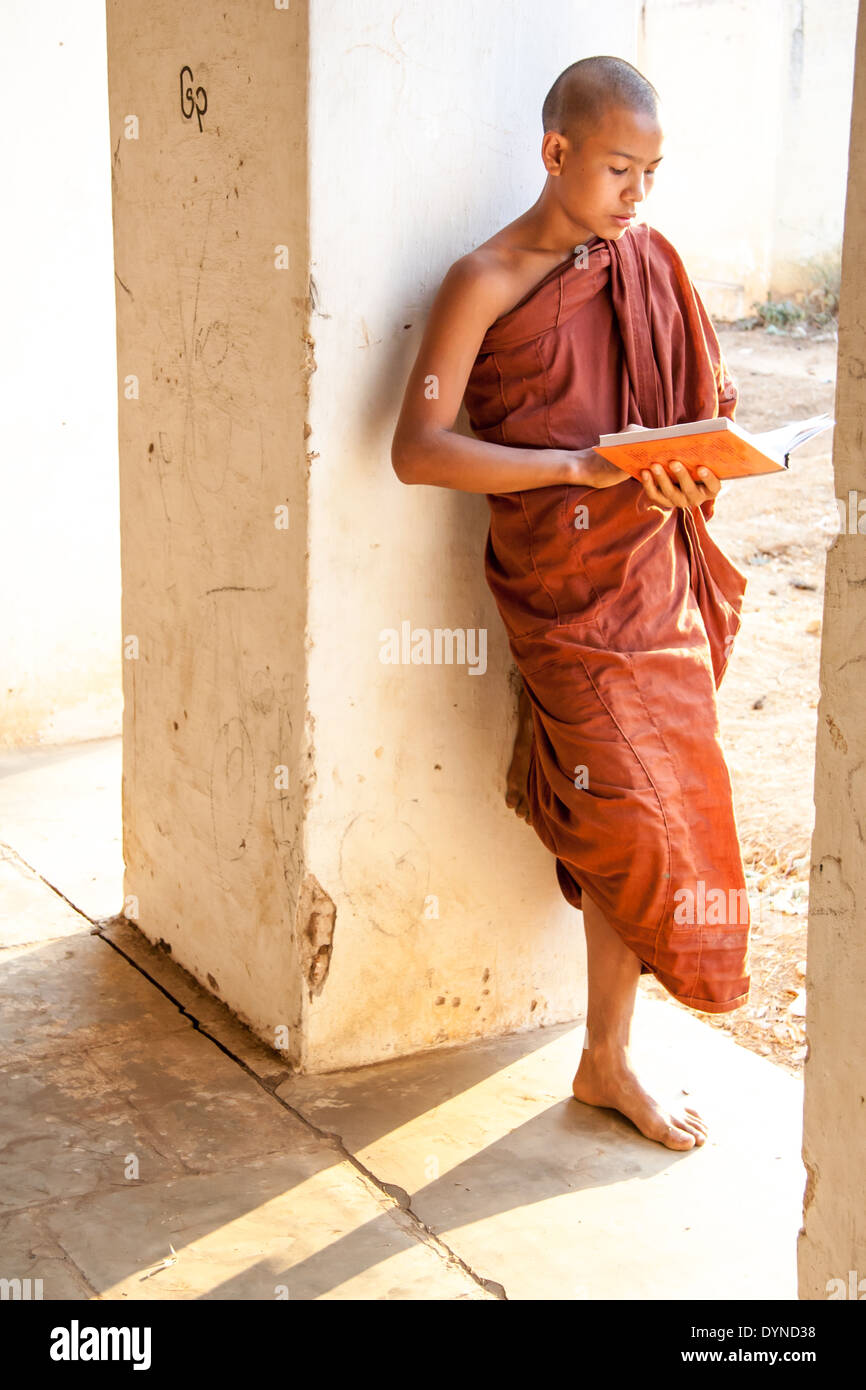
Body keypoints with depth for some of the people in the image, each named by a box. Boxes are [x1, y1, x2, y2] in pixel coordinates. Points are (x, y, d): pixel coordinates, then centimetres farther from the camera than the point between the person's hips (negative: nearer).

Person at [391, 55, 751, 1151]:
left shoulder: (651, 261, 9)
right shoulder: (486, 283, -7)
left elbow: (701, 403, 16)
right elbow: (417, 449, -15)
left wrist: (689, 472, -7)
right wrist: (578, 465, -23)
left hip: (658, 574, 5)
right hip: (566, 587, -5)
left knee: (630, 827, 8)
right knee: (635, 820, -4)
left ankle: (607, 1059, 21)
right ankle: (610, 1059, 17)